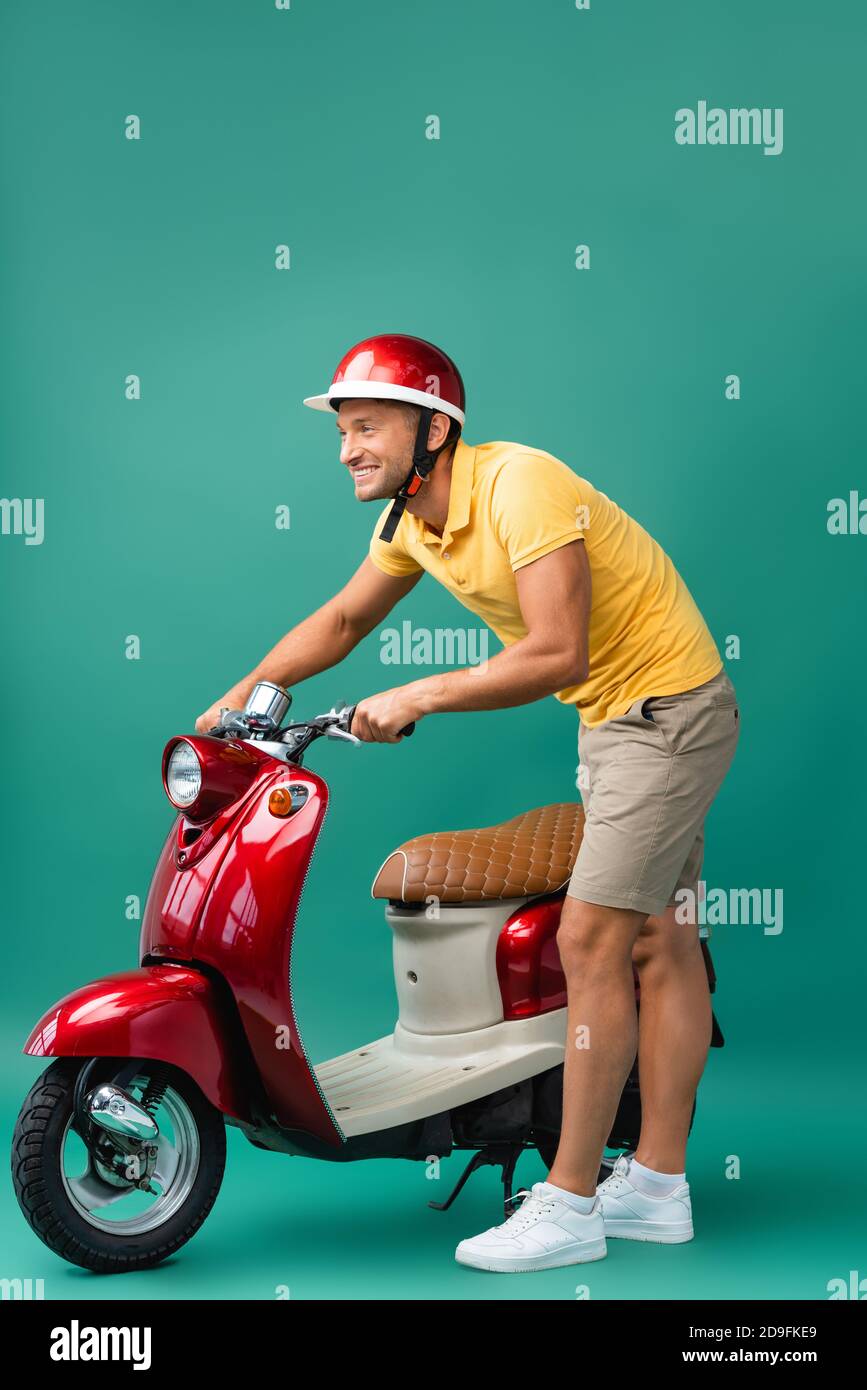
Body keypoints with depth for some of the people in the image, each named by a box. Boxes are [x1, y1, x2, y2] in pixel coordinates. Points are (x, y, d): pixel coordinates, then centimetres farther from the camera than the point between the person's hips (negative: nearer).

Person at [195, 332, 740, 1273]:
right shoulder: (410, 518, 3)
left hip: (667, 711, -9)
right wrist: (245, 691, 7)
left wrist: (417, 698, -27)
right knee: (659, 941, 11)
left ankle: (570, 1203, -5)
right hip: (611, 715, 9)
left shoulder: (518, 486, -25)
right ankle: (658, 1187, 18)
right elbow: (343, 619, 17)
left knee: (591, 940, -12)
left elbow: (558, 655, -32)